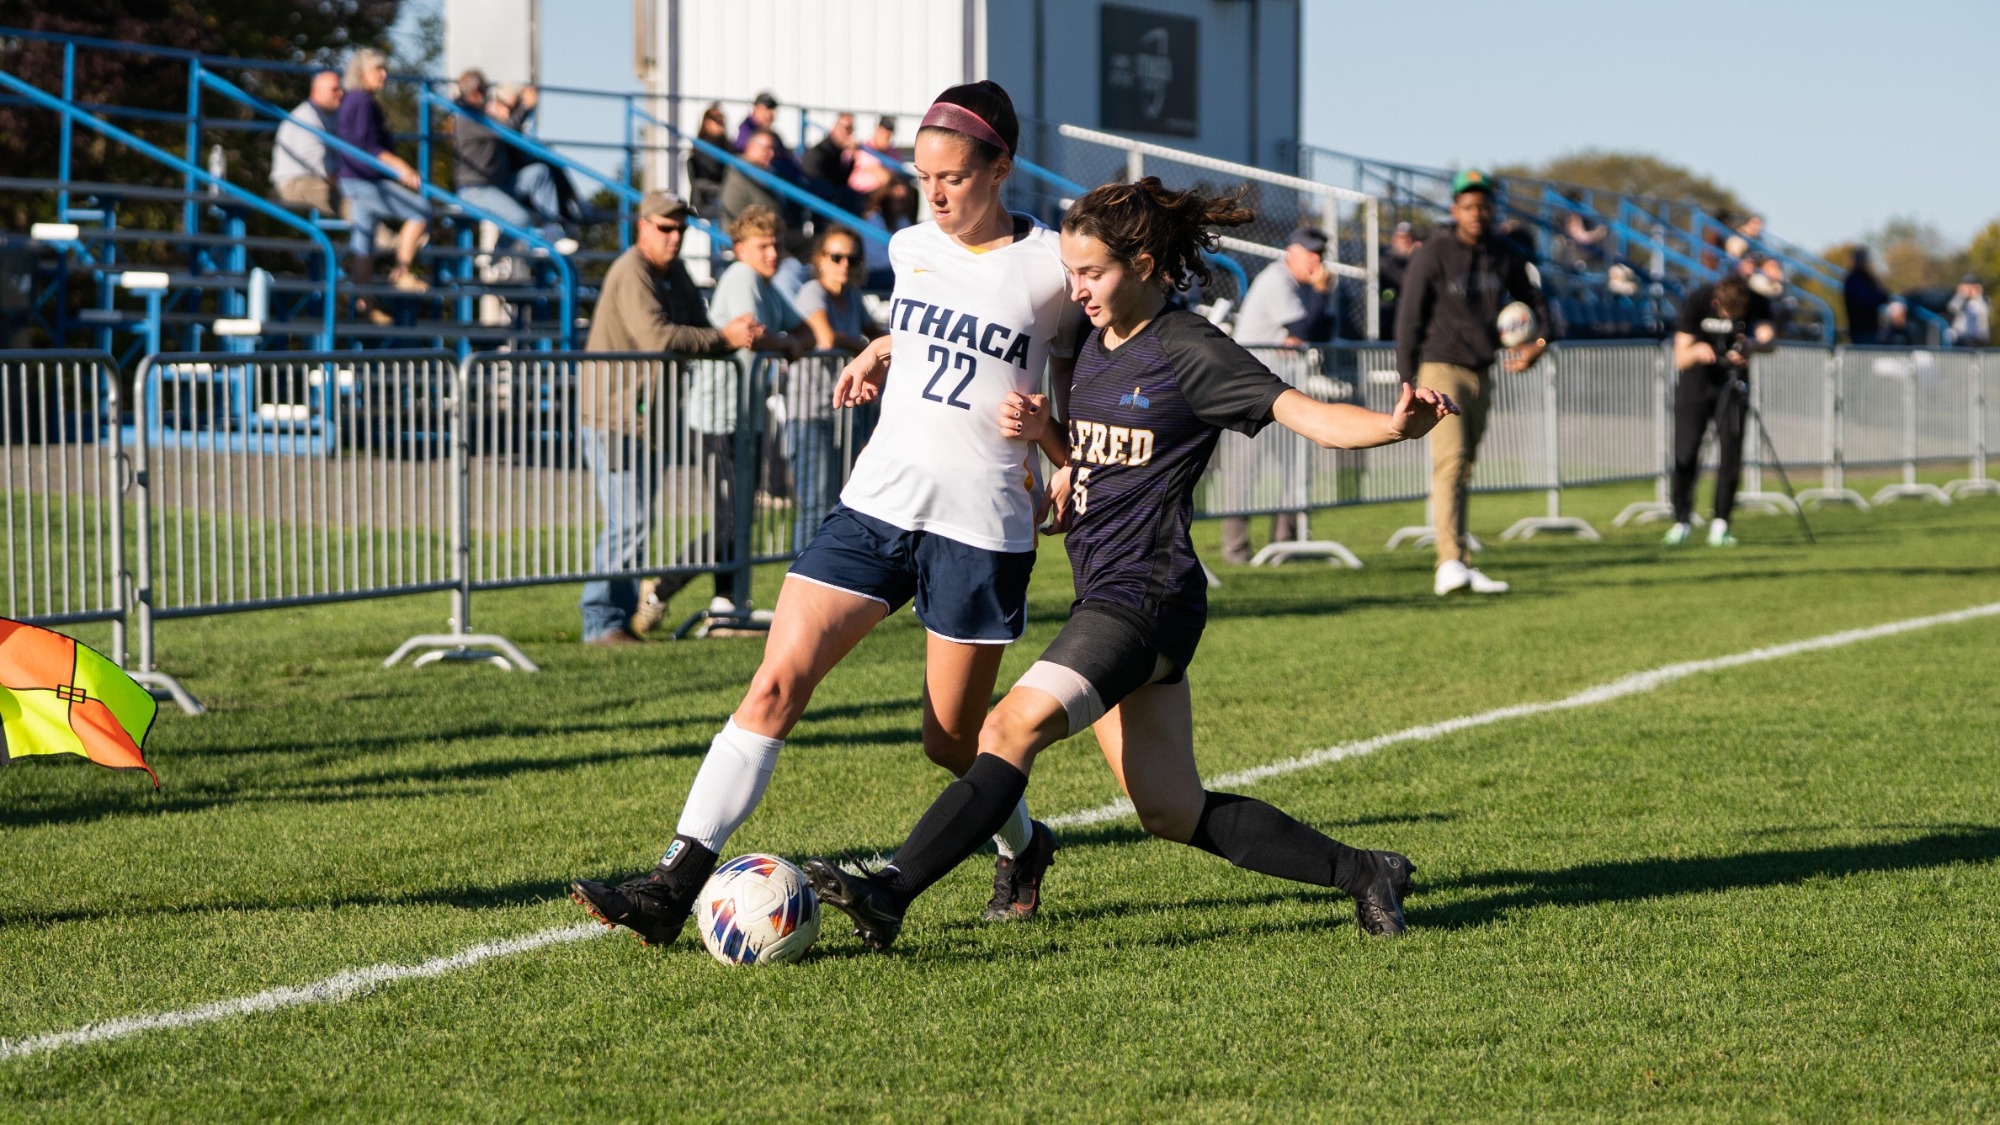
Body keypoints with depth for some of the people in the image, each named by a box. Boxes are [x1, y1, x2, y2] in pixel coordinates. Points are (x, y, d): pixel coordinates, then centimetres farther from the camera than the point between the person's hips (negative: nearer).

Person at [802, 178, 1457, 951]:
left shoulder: (1189, 351, -9)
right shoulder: (1096, 347, 14)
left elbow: (1312, 418, -15)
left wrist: (1397, 424, -34)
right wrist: (1041, 430, 4)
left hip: (1147, 596, -9)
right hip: (1103, 598, 9)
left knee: (1012, 728, -20)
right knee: (1174, 813, 9)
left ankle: (889, 895, -24)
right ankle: (1364, 874, 19)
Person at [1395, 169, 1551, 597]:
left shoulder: (1504, 255, 7)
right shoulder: (1433, 255, -8)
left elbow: (1533, 300, 22)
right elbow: (1409, 317, -6)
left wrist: (1538, 342, 3)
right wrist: (1408, 382, -9)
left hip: (1481, 375, 6)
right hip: (1442, 370, -6)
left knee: (1464, 467, 11)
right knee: (1450, 461, -19)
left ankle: (1457, 571, 18)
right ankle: (1451, 564, -29)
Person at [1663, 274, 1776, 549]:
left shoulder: (1753, 302, -17)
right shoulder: (1697, 302, -20)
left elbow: (1767, 335, -30)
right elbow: (1681, 359, -18)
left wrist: (1750, 347, -52)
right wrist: (1696, 351, -41)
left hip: (1732, 381, 1)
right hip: (1695, 382, -1)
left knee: (1730, 453, -8)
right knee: (1685, 453, -6)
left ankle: (1720, 525, -3)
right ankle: (1680, 522, 2)